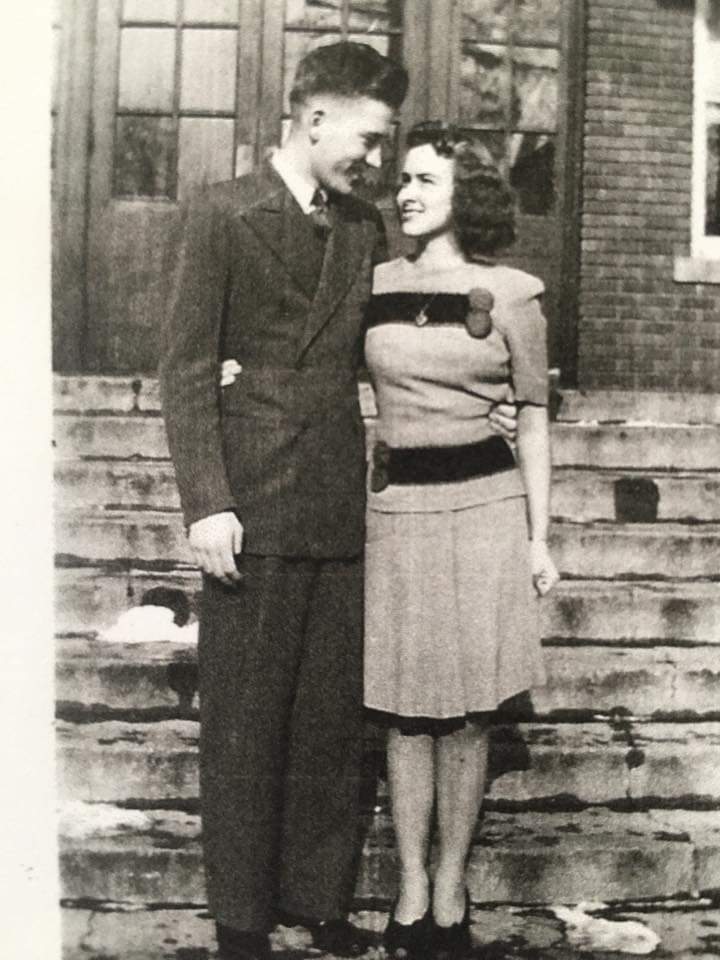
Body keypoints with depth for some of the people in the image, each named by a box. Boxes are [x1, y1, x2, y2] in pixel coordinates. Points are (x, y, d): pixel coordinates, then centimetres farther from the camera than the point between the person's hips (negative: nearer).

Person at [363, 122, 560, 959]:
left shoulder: (510, 293, 2)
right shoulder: (373, 285, 8)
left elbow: (533, 421, 5)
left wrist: (539, 537, 3)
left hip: (484, 502, -1)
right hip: (395, 506, 2)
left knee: (466, 710, 6)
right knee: (403, 708, 6)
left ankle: (450, 886, 21)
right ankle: (411, 887, 21)